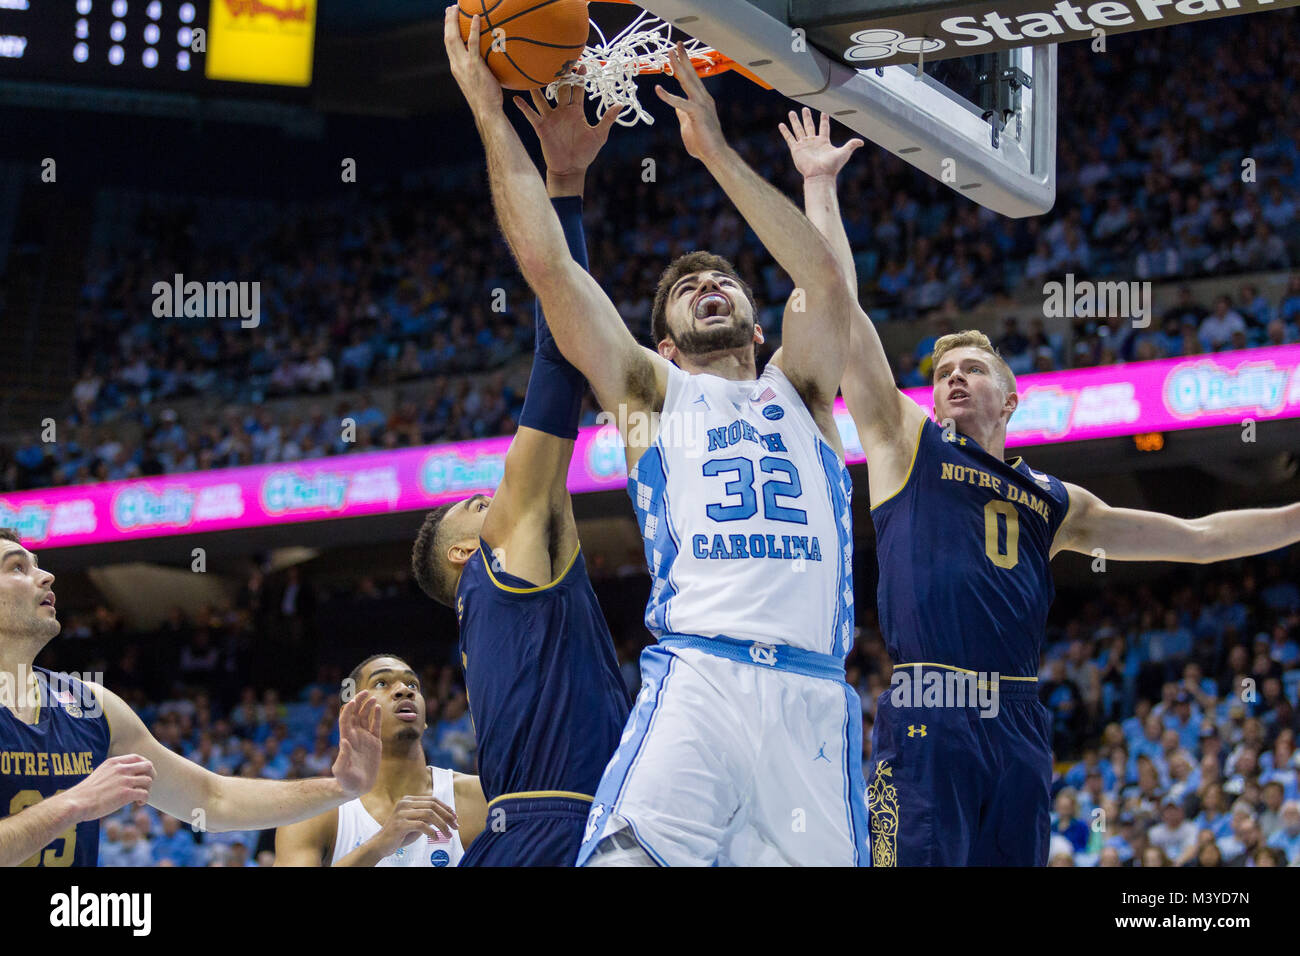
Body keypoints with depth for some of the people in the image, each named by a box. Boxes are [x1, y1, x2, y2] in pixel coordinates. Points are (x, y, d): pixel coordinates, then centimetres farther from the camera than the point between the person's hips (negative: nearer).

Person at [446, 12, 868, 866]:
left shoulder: (798, 392, 25)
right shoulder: (652, 395, 22)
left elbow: (827, 280, 8)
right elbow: (547, 262, 12)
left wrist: (717, 153, 7)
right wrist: (489, 110, 10)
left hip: (812, 697, 2)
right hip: (696, 678, -2)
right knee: (625, 857, -25)